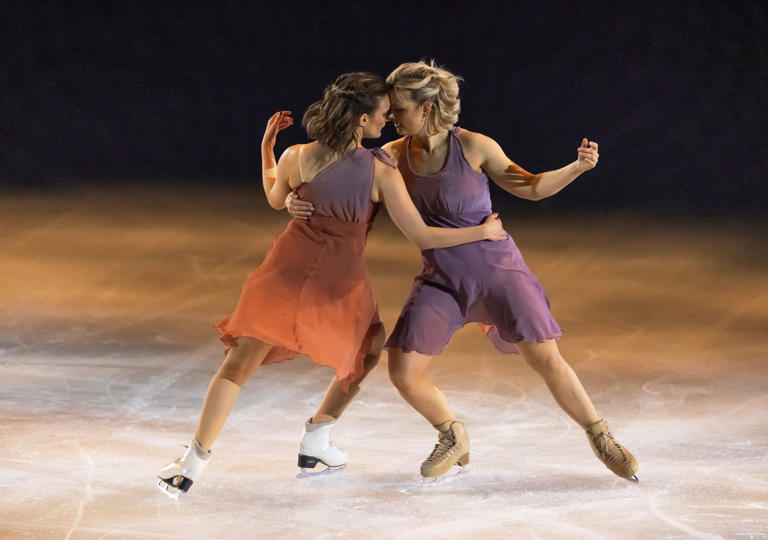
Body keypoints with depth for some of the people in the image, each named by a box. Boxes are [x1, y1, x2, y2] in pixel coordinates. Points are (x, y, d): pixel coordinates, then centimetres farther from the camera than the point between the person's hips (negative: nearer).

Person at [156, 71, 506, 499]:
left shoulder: (297, 158, -7)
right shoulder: (381, 171, -13)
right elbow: (421, 237, -11)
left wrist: (267, 148, 26)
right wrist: (484, 232, -1)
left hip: (288, 271, 1)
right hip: (340, 284, -1)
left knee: (239, 365, 5)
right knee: (367, 351, 28)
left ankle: (197, 459, -4)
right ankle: (317, 439, 28)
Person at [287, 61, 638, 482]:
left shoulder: (473, 147, -13)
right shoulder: (394, 156, -6)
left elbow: (531, 187, -3)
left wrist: (577, 167, -19)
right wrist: (299, 203, -21)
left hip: (496, 269, -3)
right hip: (441, 281, 3)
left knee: (546, 359, -11)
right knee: (403, 373, -7)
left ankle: (602, 441, 11)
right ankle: (453, 440, 22)